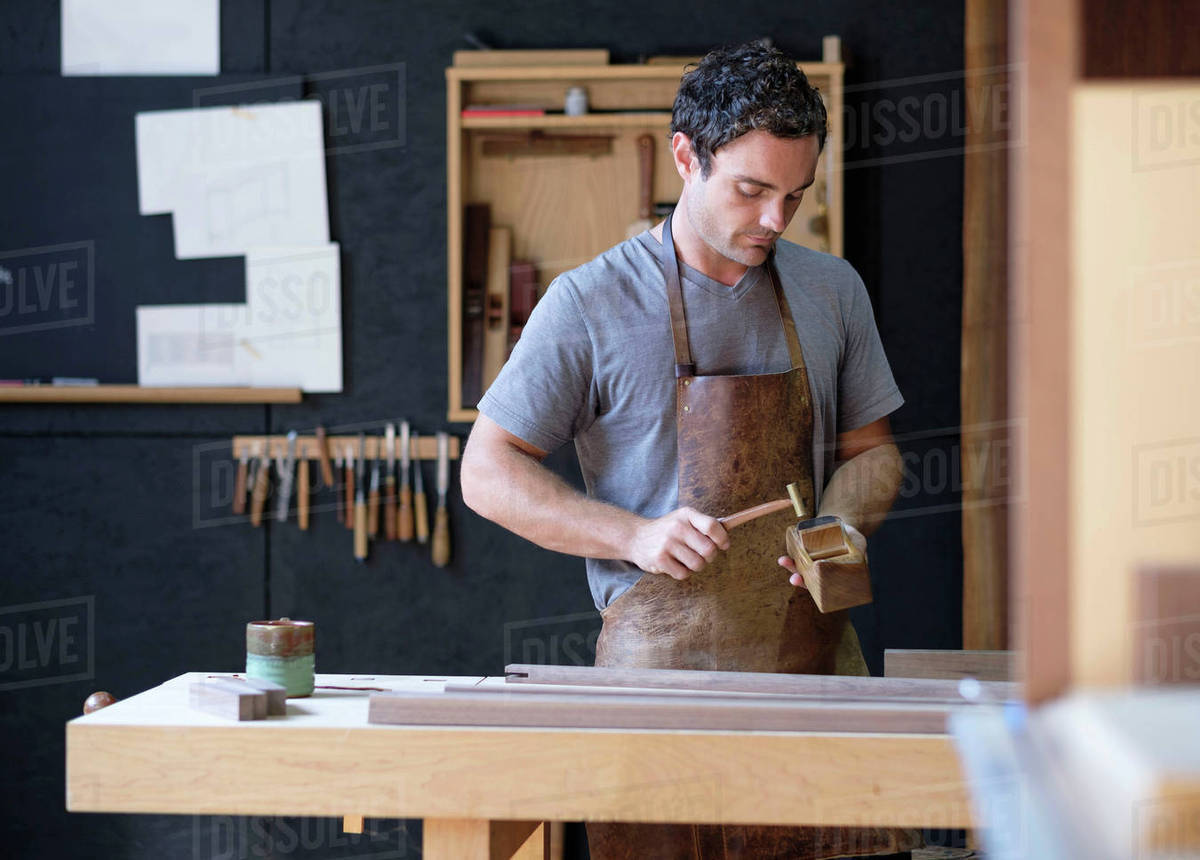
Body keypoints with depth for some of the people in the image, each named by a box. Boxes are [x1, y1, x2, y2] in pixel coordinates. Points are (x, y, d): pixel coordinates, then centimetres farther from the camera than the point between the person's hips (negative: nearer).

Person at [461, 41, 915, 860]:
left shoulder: (832, 290, 10)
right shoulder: (591, 302, -2)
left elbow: (869, 449, 20)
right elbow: (489, 475, -1)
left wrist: (843, 528, -3)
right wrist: (635, 535, -13)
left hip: (813, 652, 3)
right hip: (662, 657, -3)